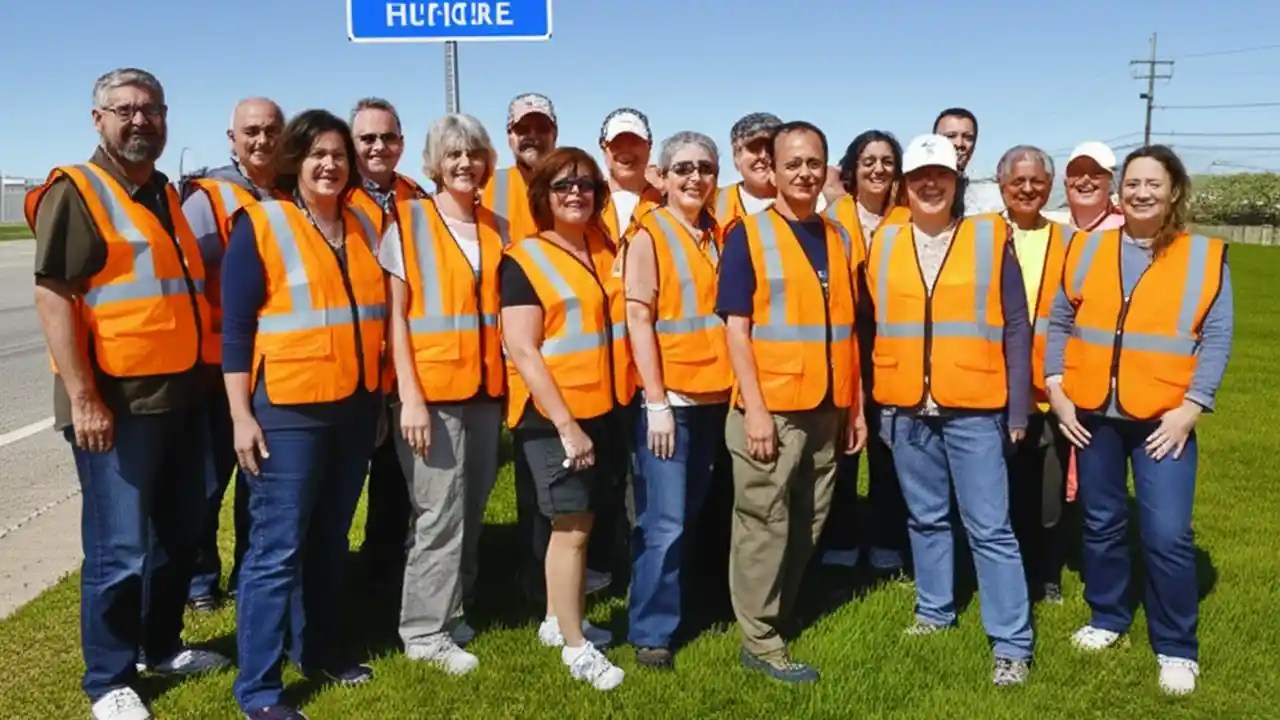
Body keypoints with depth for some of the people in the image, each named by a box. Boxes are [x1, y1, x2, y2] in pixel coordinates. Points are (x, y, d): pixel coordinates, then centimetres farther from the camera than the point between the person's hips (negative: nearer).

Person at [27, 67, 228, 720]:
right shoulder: (74, 193, -8)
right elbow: (53, 297, -15)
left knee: (178, 536, 17)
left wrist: (203, 374, 19)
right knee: (119, 550, 0)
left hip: (181, 396, 8)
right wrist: (82, 398, -21)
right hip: (116, 403, -8)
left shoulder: (167, 197, 16)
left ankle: (162, 647, 33)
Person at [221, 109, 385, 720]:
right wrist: (241, 415, -12)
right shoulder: (260, 225, -6)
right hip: (287, 409, -6)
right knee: (277, 547, -4)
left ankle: (319, 649, 30)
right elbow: (236, 327, -8)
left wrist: (381, 394, 15)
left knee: (329, 539, 16)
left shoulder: (365, 227, 10)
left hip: (356, 407, 6)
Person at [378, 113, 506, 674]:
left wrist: (508, 381, 7)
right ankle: (425, 632, 11)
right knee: (440, 513, -3)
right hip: (430, 391, -5)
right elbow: (395, 314, -7)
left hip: (486, 391, 5)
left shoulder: (497, 228, 11)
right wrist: (410, 395, -14)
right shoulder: (408, 220, -3)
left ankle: (451, 611, 26)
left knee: (472, 510, 10)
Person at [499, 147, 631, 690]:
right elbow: (521, 350, -16)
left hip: (604, 409, 6)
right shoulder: (524, 260, -9)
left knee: (576, 523, 15)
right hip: (552, 415, -6)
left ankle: (557, 621, 31)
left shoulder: (608, 249, 9)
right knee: (571, 528, -2)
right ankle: (576, 647, 11)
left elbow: (627, 316, 24)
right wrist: (565, 423, -19)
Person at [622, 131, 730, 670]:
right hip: (668, 397, -6)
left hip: (713, 395, 6)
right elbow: (638, 321, -11)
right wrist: (657, 403, -16)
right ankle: (651, 631, 9)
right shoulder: (648, 234, -5)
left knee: (692, 516, 14)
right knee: (664, 523, -4)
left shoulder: (717, 235, 12)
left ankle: (673, 611, 29)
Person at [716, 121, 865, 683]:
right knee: (764, 526, 3)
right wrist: (754, 408, -16)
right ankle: (760, 641, 15)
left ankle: (782, 617, 31)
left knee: (807, 526, 14)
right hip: (771, 409, -5)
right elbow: (736, 327, -10)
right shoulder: (748, 235, -5)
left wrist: (855, 406, 11)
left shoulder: (838, 238, 11)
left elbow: (846, 328, 14)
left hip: (826, 410, 6)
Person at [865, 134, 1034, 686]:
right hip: (906, 410, 3)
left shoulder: (990, 238, -1)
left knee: (989, 527, 0)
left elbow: (1016, 329, 0)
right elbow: (870, 326, 8)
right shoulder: (883, 244, 6)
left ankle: (1012, 643, 9)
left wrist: (1018, 410, -2)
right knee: (926, 517, 15)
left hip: (974, 409, -3)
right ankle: (935, 610, 32)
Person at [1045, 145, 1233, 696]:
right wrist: (1056, 389, -2)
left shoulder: (1206, 256, -1)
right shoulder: (1086, 249, 5)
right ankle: (1108, 618, 33)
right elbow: (1059, 323, 7)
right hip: (1092, 413, 3)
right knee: (1102, 523, 13)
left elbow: (1216, 339, -4)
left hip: (1164, 418, -2)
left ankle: (1177, 647, 13)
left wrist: (1190, 408, -11)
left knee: (1167, 533, -6)